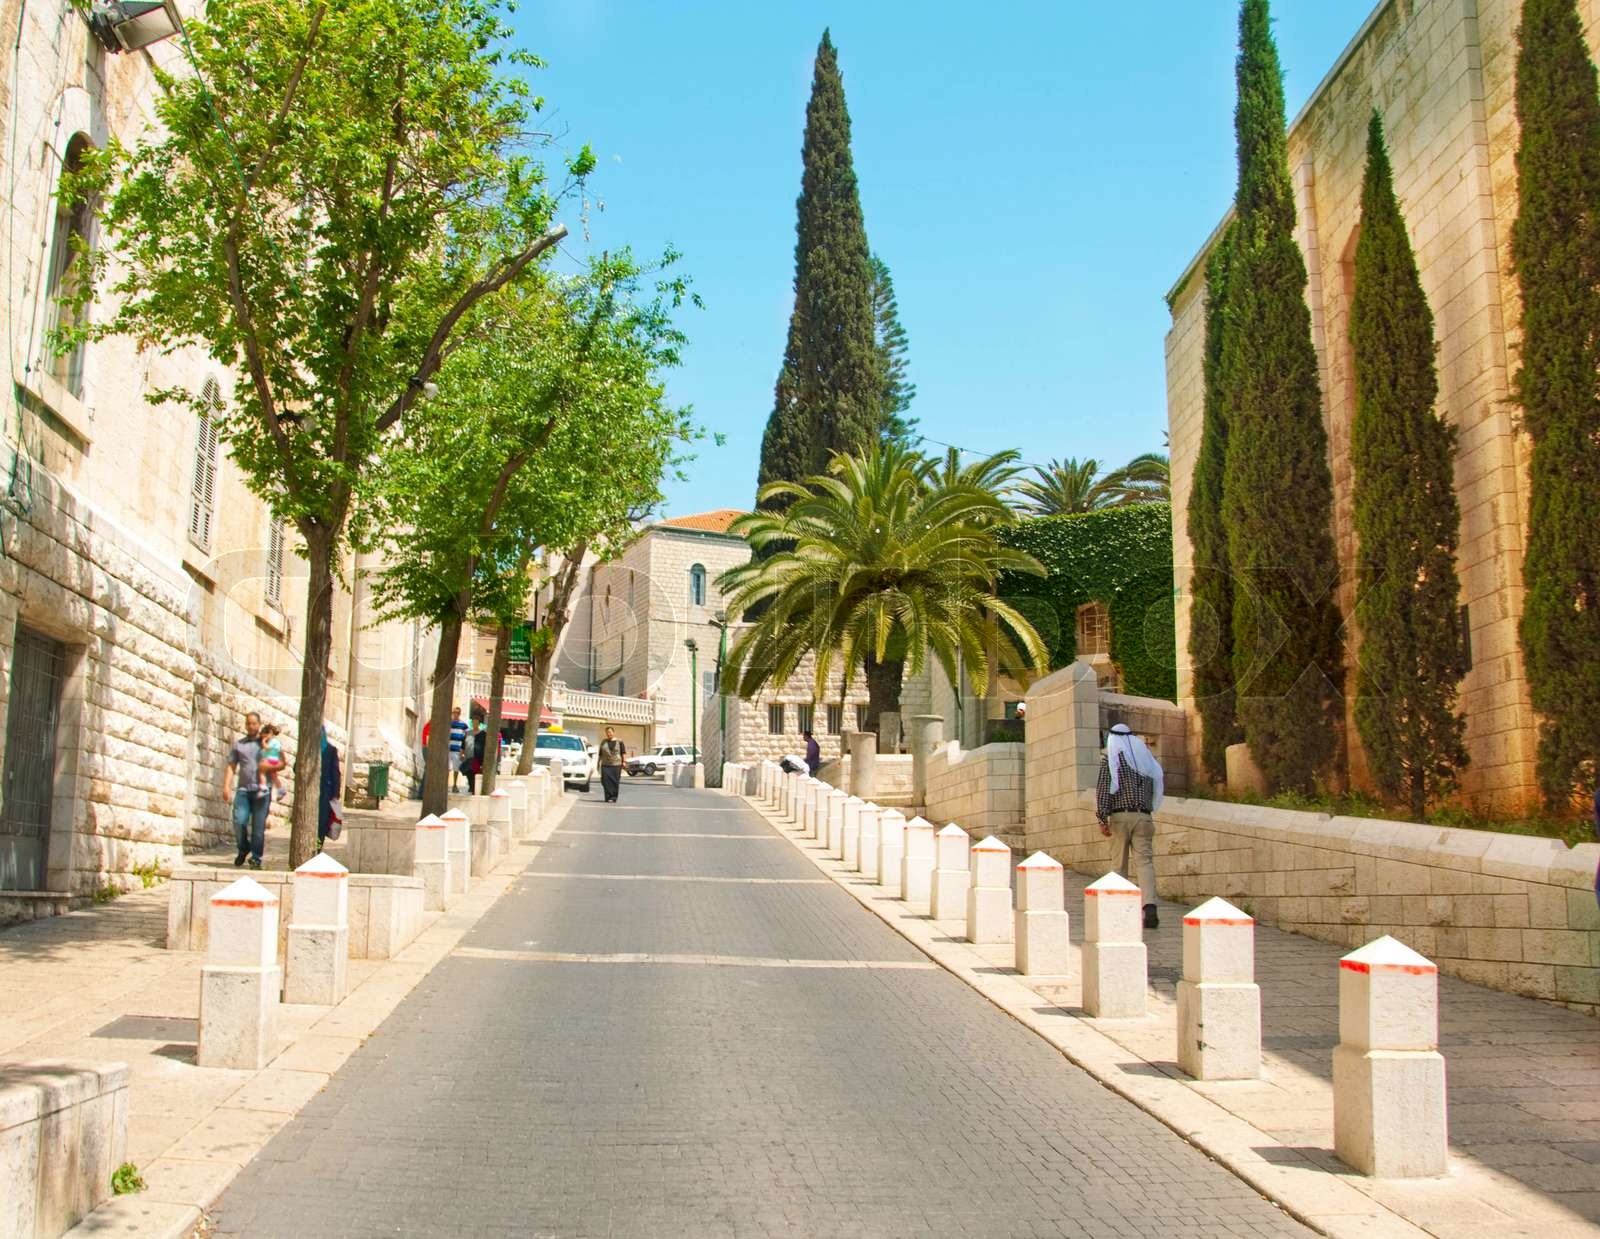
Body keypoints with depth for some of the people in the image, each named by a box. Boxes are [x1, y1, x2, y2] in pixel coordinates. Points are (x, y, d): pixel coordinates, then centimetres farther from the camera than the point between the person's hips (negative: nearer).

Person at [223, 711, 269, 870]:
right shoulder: (238, 744, 16)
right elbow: (231, 766, 13)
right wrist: (226, 786, 1)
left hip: (261, 790, -2)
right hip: (243, 789, 2)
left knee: (258, 826, -4)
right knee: (239, 821, -11)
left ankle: (256, 858, 5)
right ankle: (243, 849, 13)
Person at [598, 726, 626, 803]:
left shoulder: (619, 742, 5)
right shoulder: (603, 742, 14)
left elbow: (624, 753, 1)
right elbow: (600, 754, 17)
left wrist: (624, 761, -10)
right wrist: (599, 763, 14)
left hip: (616, 765, -2)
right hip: (605, 765, 2)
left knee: (615, 782, -2)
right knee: (606, 781, -8)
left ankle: (613, 798, 4)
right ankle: (608, 798, -3)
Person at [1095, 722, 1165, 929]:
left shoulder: (1110, 759, 3)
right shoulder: (1146, 757, 15)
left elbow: (1103, 789, -8)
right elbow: (1161, 785, 19)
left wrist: (1102, 819, -11)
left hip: (1119, 815, -2)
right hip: (1143, 817, 2)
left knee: (1118, 864, 9)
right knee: (1145, 861, -7)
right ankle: (1149, 906, -26)